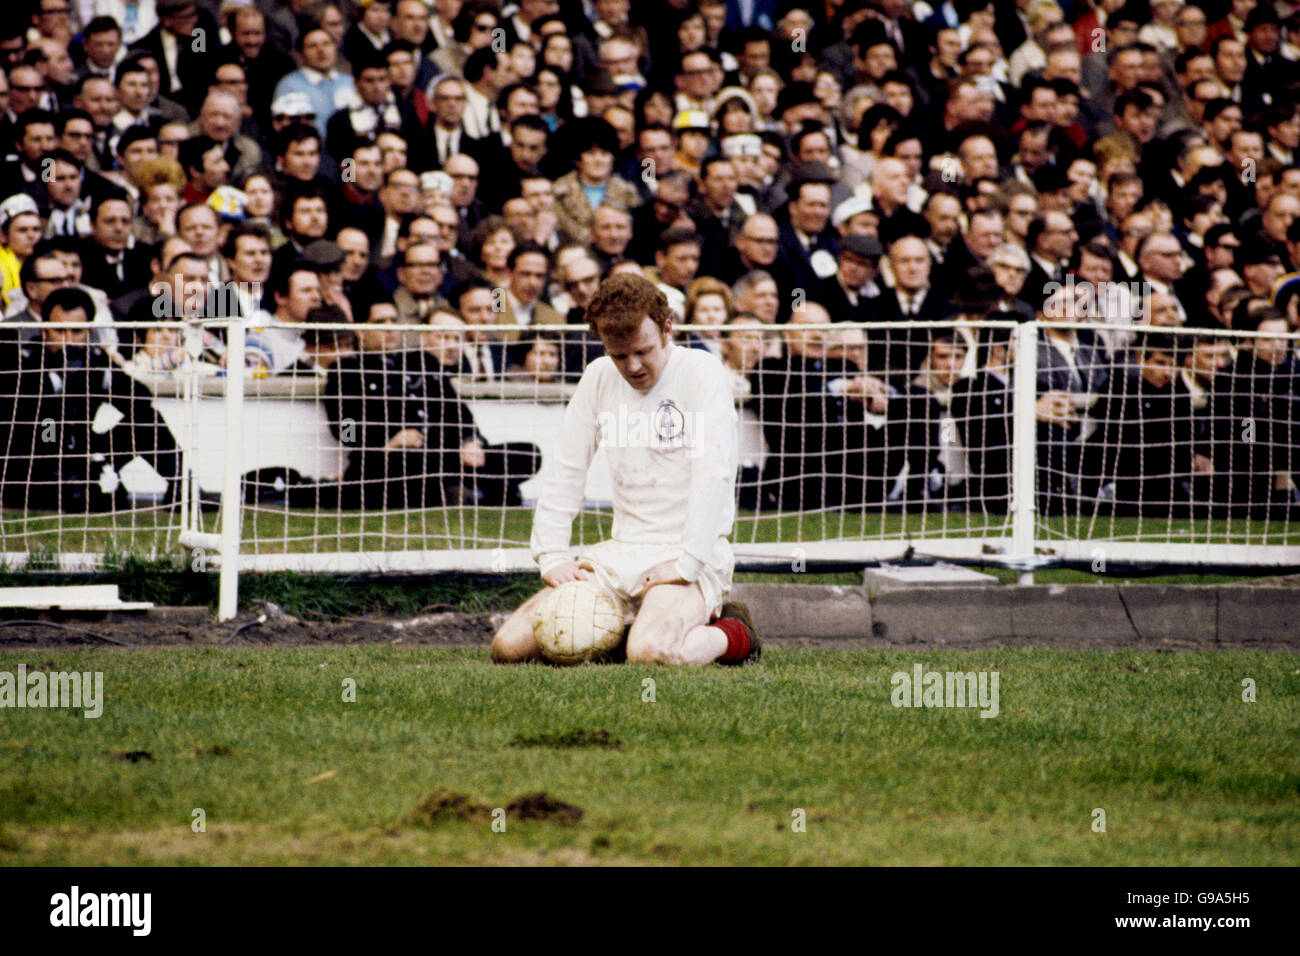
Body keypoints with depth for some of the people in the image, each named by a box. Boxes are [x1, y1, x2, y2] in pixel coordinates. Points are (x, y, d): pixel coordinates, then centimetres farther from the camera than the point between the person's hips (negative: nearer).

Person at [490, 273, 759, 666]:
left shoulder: (702, 372, -7)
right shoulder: (598, 378, 11)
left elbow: (715, 474, -15)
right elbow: (564, 471, 13)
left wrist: (685, 564, -22)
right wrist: (552, 556, 0)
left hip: (690, 552, -6)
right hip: (621, 552, 6)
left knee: (651, 652, -35)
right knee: (509, 644, -11)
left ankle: (731, 636, -3)